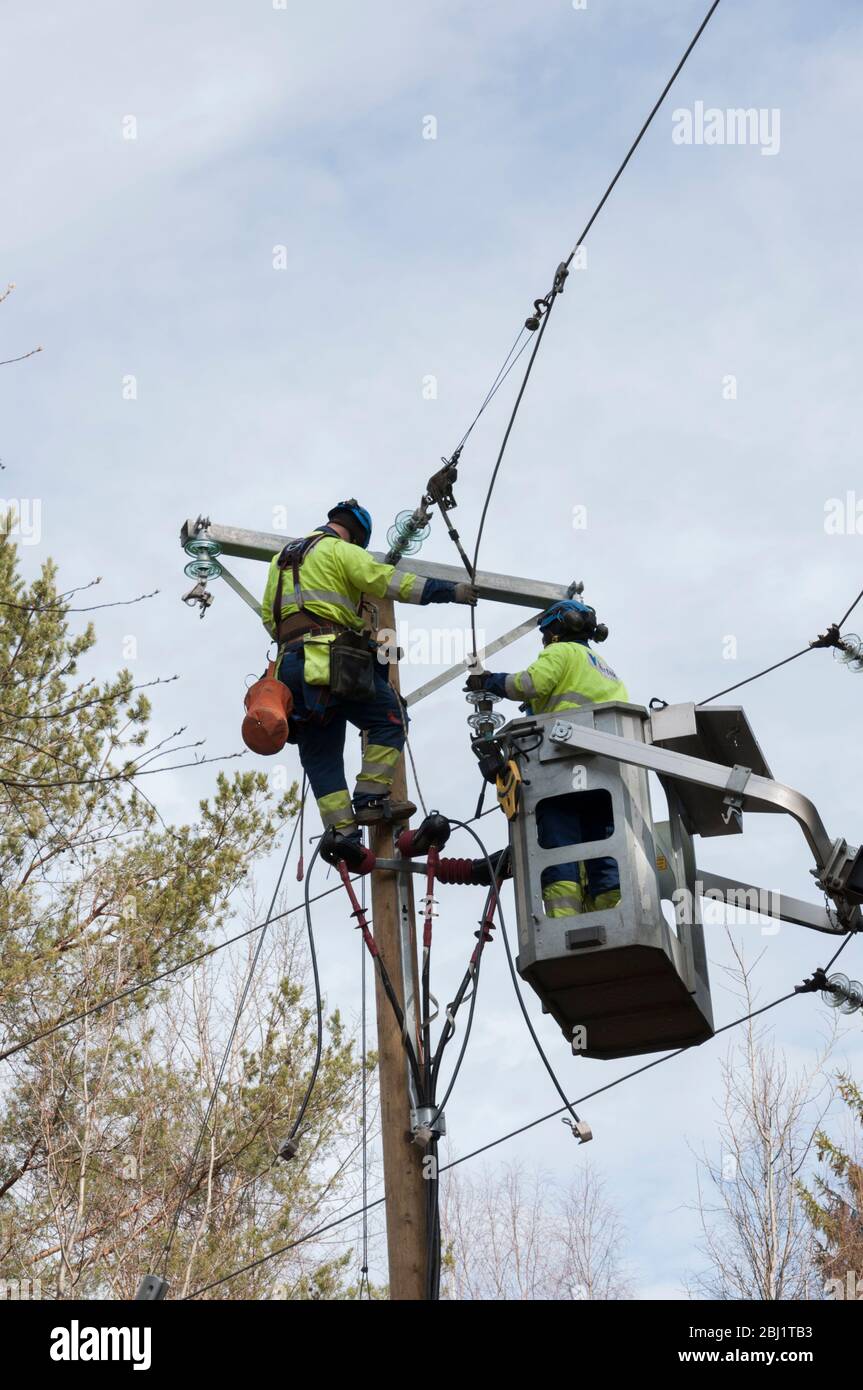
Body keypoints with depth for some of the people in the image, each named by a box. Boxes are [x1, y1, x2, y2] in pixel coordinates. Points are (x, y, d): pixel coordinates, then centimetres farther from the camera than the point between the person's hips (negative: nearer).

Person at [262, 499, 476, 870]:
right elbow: (390, 581, -6)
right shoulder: (340, 550, 2)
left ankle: (339, 829, -5)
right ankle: (371, 798, -8)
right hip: (333, 659, -7)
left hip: (291, 665, 7)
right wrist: (450, 591, -4)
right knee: (390, 717, 2)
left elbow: (268, 614, 23)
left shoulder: (281, 559, 25)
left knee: (320, 755, 6)